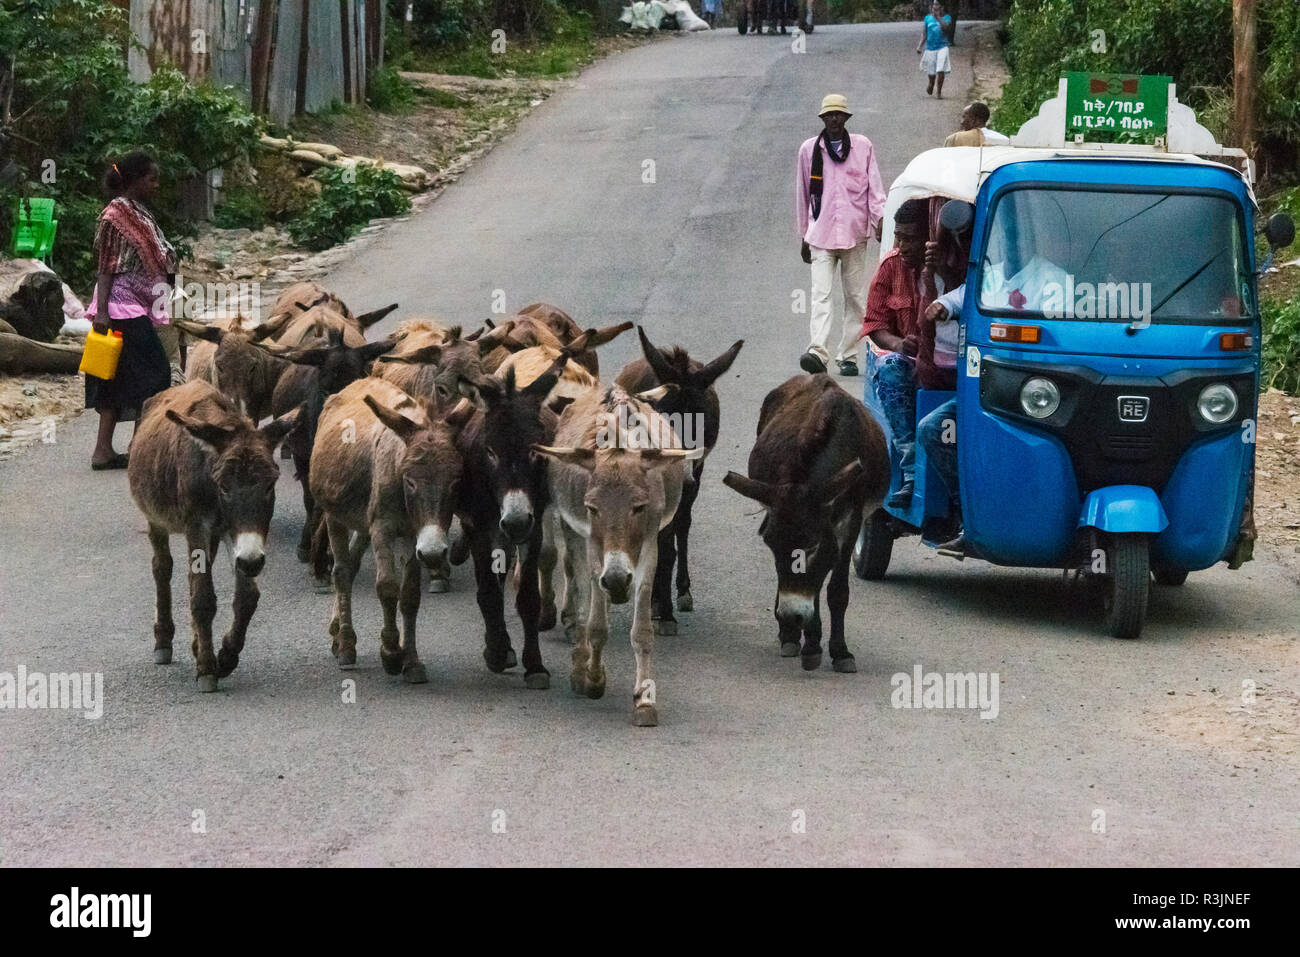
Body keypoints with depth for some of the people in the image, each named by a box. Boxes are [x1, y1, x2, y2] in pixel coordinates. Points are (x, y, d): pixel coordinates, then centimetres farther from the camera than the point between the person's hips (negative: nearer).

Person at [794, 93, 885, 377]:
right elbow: (802, 194, 14)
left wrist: (879, 218, -11)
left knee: (855, 297, 4)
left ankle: (848, 356, 11)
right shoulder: (809, 149, 8)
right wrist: (803, 236, 15)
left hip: (854, 234, 1)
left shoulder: (863, 146, 7)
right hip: (821, 234, -1)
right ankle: (817, 352, -27)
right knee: (820, 295, -14)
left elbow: (874, 185, 6)